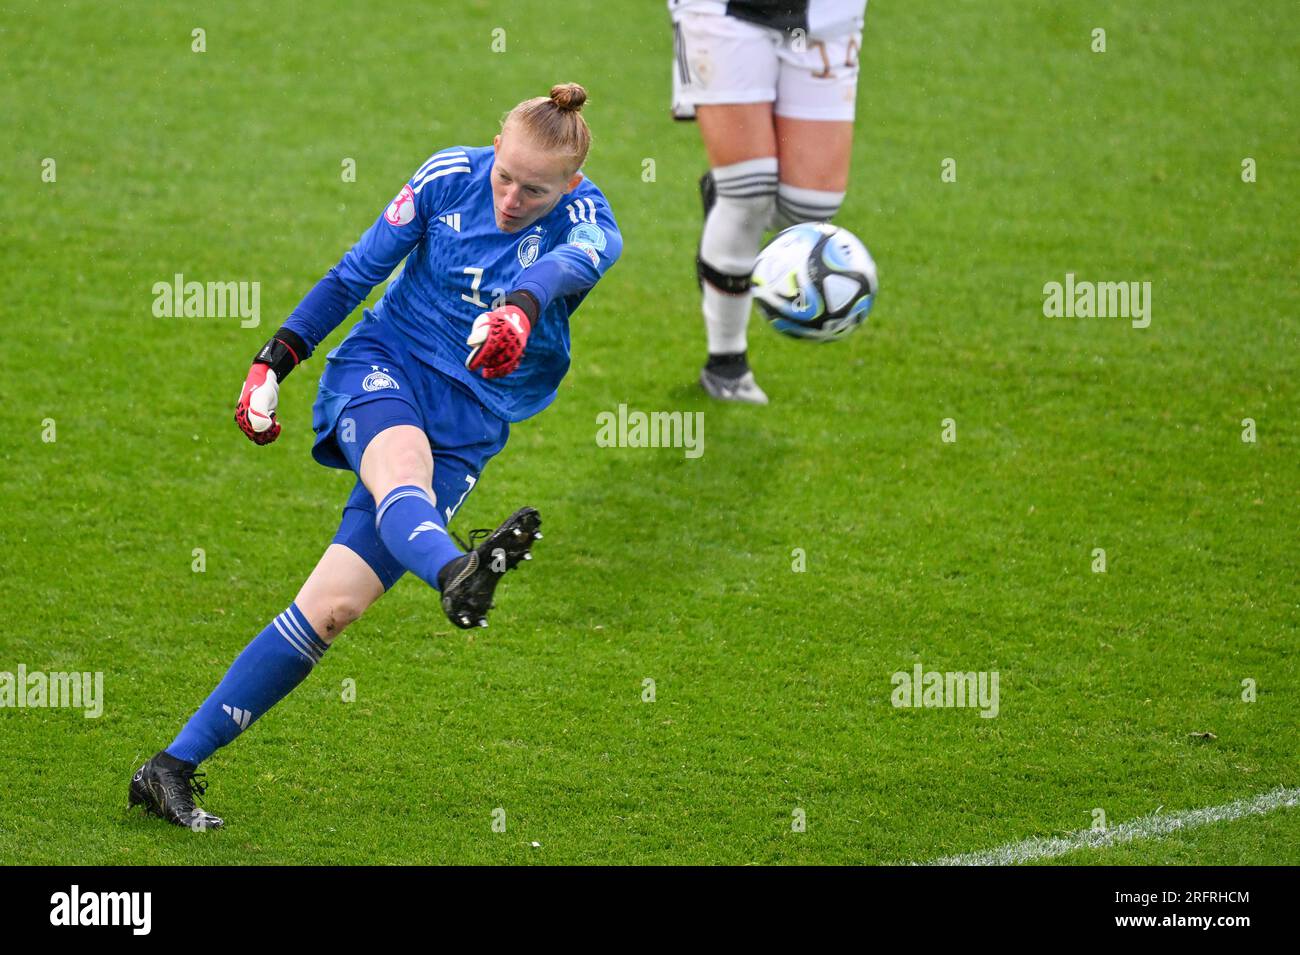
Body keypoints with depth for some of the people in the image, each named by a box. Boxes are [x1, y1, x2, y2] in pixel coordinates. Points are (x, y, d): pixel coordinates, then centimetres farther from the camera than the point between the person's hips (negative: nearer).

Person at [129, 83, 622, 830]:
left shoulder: (581, 214, -10)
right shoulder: (451, 176, -2)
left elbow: (583, 256, -35)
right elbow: (358, 270, 9)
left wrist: (521, 308, -57)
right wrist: (275, 360, 8)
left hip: (467, 427, -1)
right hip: (381, 372, 1)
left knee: (335, 605, -11)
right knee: (401, 461, -38)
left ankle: (175, 768, -5)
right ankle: (454, 572, -73)